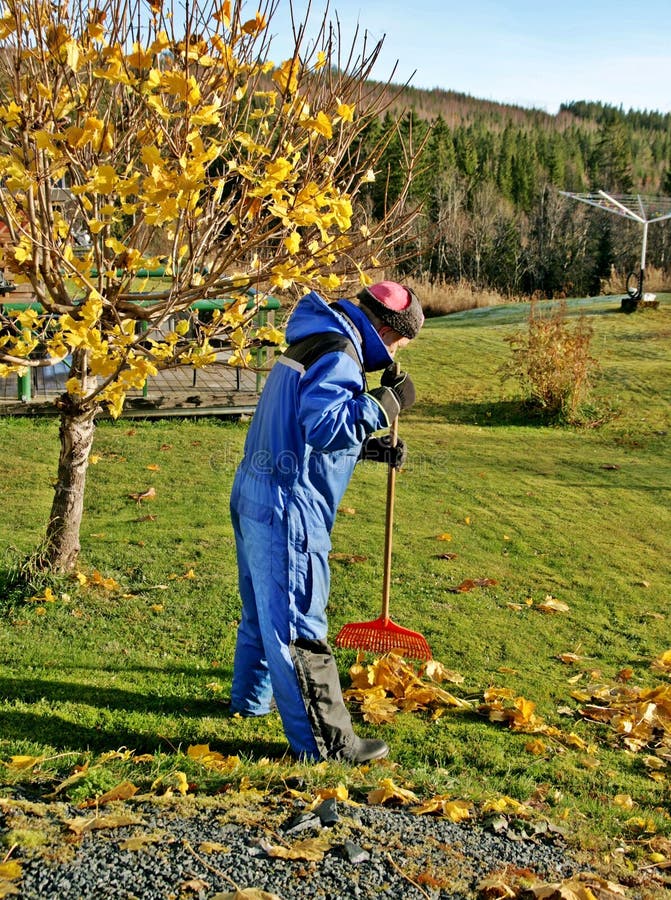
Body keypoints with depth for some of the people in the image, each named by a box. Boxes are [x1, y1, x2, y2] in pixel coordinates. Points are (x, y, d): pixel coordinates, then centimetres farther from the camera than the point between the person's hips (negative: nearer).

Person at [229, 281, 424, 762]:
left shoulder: (314, 345, 17)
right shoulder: (338, 358, -15)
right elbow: (325, 427, -28)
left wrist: (371, 446, 15)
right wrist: (386, 402, -18)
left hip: (254, 496, 10)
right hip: (286, 509, -10)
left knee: (265, 607, 25)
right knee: (298, 624, -4)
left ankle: (252, 696, 43)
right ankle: (324, 740, 4)